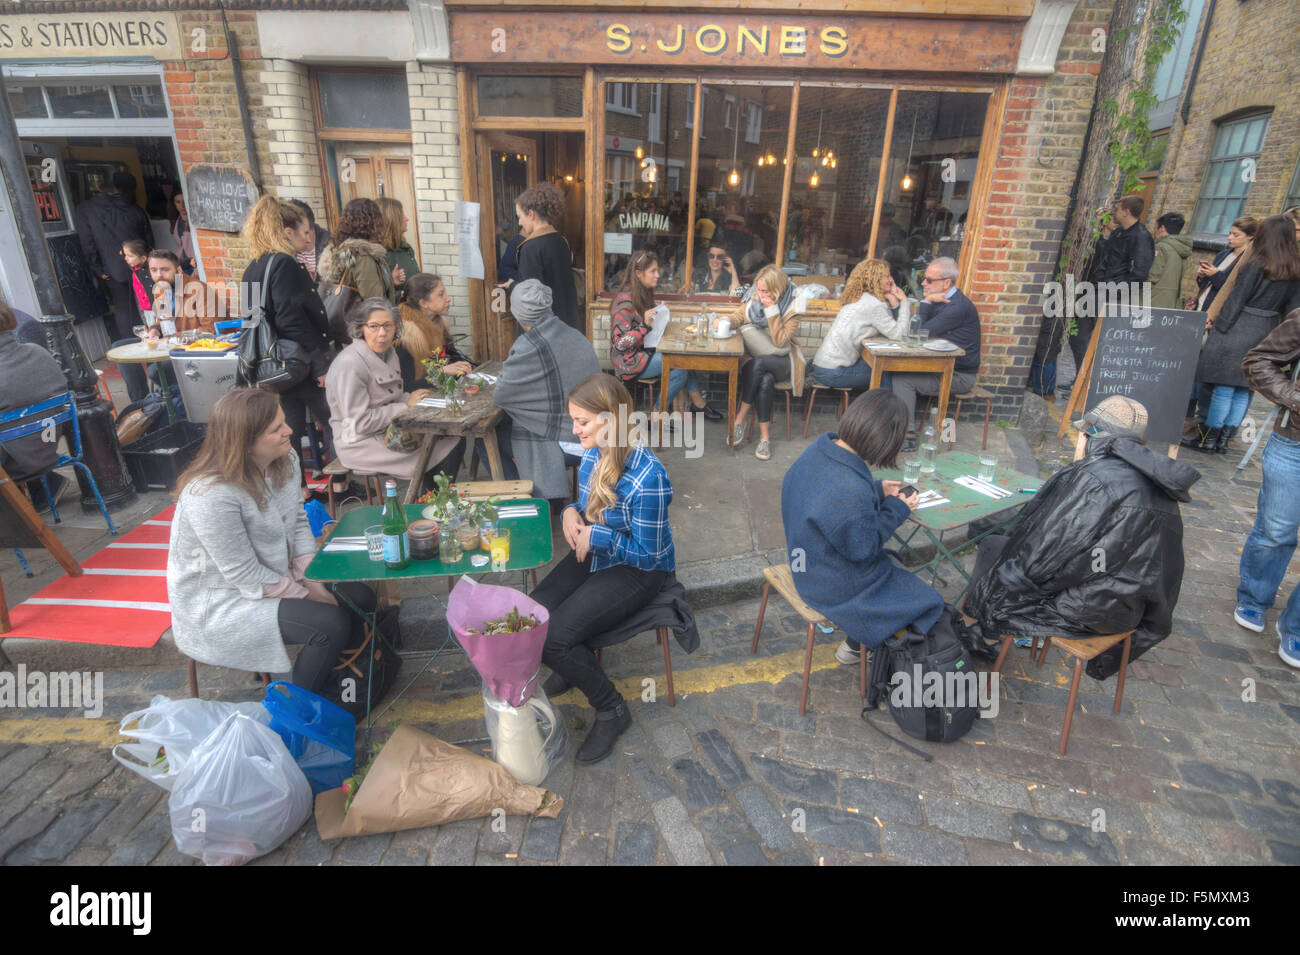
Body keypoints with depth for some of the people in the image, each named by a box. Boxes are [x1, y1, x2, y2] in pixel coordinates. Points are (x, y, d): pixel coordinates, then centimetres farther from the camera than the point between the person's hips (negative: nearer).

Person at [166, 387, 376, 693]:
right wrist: (307, 597, -17)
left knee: (359, 598, -4)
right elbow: (245, 577, -26)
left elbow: (297, 522, 2)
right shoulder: (211, 495, -30)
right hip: (220, 601, -8)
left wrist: (315, 581, -8)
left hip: (276, 575, 8)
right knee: (331, 623, -23)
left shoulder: (285, 461, -7)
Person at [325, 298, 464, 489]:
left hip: (390, 429, 9)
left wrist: (413, 398, -5)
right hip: (361, 444, -9)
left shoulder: (388, 351, 6)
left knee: (455, 436, -6)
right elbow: (359, 423, -23)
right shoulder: (349, 365, -21)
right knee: (450, 446, -16)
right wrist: (406, 406, -18)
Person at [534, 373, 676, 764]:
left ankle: (611, 710, 7)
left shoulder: (647, 476, -28)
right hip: (594, 557, 8)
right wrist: (571, 512, -8)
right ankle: (577, 661, 25)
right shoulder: (592, 454, -4)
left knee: (553, 638, -20)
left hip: (637, 571, -7)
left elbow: (649, 554, -21)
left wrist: (595, 536, -19)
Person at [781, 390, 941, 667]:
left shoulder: (820, 447, -11)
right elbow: (864, 547, -22)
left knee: (898, 567, 27)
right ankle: (855, 647, 28)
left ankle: (856, 643, 31)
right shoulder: (852, 491, -38)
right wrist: (897, 509, -11)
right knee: (926, 601, 10)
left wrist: (877, 490, 3)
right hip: (835, 587, -8)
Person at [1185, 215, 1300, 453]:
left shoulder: (1256, 267, -11)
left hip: (1239, 332, -6)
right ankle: (1224, 439, 14)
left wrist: (1219, 325, -4)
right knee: (1243, 389, 10)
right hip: (1267, 335, 6)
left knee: (1225, 387, -2)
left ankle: (1208, 438, 3)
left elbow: (1236, 300, -12)